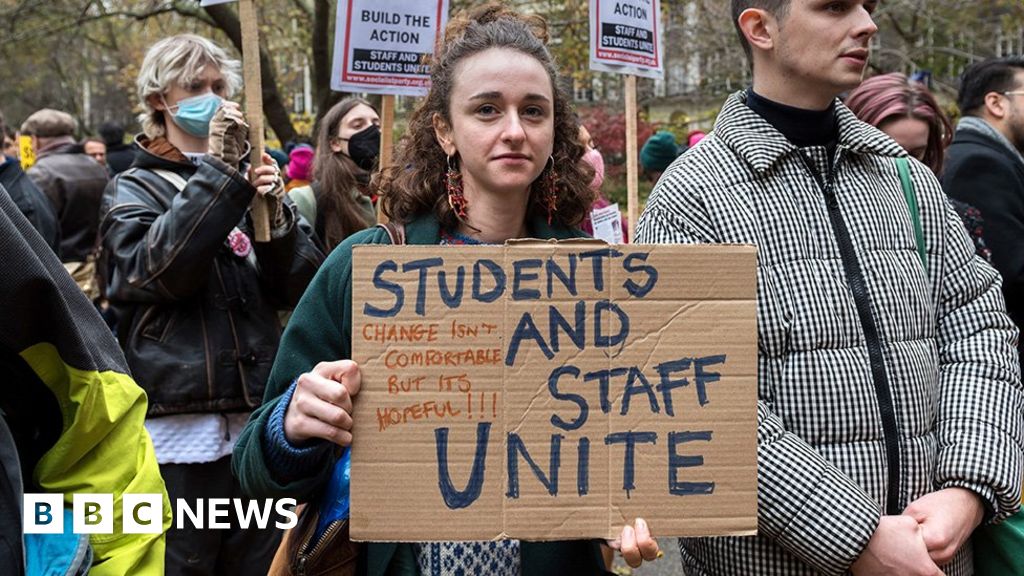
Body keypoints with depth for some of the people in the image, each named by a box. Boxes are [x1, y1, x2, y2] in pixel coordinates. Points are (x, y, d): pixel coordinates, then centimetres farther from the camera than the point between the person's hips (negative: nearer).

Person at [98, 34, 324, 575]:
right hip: (178, 424, -3)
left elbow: (300, 288, 4)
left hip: (257, 416, 3)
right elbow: (155, 270, -15)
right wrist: (216, 171, -16)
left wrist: (275, 216, -14)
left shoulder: (250, 178, 13)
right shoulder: (133, 189, 6)